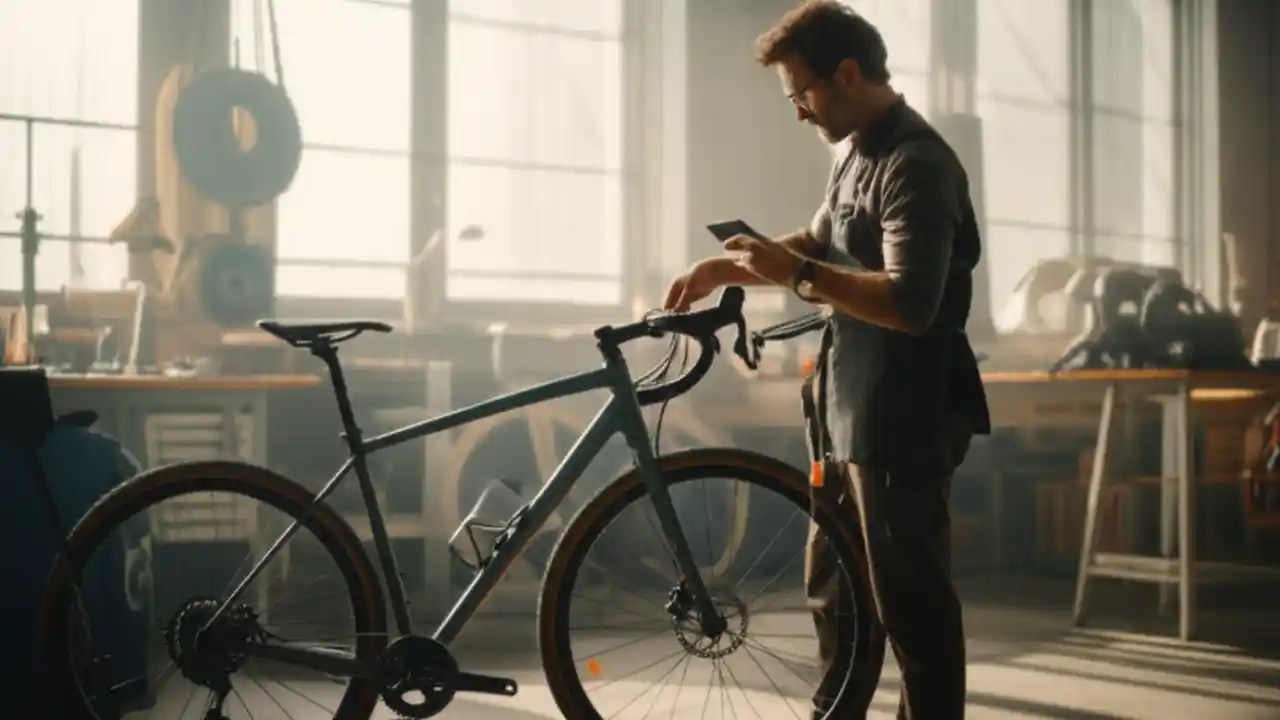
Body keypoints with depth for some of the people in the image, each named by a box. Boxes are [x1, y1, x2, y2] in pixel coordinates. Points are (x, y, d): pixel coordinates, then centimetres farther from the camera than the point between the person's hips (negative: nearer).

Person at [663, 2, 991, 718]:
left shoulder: (917, 164, -19)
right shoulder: (861, 154, 13)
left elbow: (910, 303, -28)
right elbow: (818, 245, 24)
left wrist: (794, 275, -24)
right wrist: (726, 268, 11)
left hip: (903, 420, -10)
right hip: (852, 416, 10)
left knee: (910, 601, -1)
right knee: (835, 592, 20)